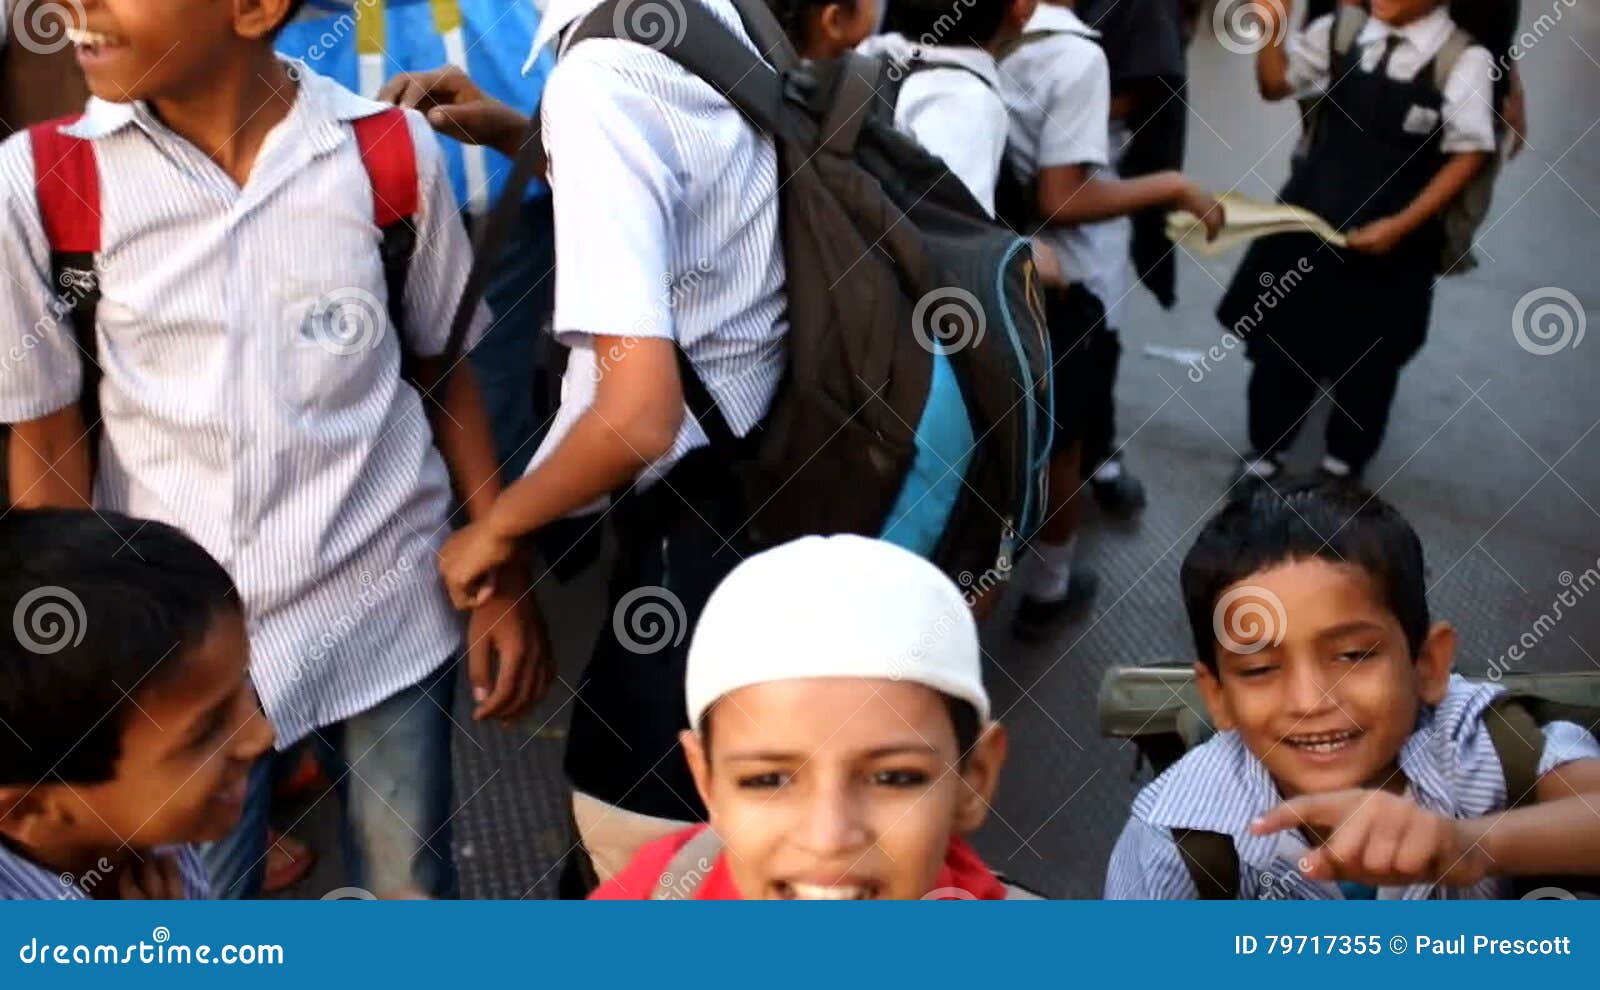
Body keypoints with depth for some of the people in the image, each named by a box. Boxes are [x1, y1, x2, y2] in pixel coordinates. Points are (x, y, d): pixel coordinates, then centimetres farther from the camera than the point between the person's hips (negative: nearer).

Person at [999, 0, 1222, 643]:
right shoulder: (1076, 55, -23)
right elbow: (1060, 202, -25)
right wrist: (1172, 188, -16)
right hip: (1062, 284, -6)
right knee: (1060, 446, 13)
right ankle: (1047, 592, 29)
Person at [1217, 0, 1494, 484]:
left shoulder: (1464, 59, -16)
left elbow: (1469, 154, -11)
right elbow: (1277, 85, 8)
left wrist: (1402, 225, -16)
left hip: (1389, 242, -3)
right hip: (1309, 220, 3)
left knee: (1368, 362, 17)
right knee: (1279, 341, 14)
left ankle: (1343, 467, 42)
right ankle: (1264, 451, 39)